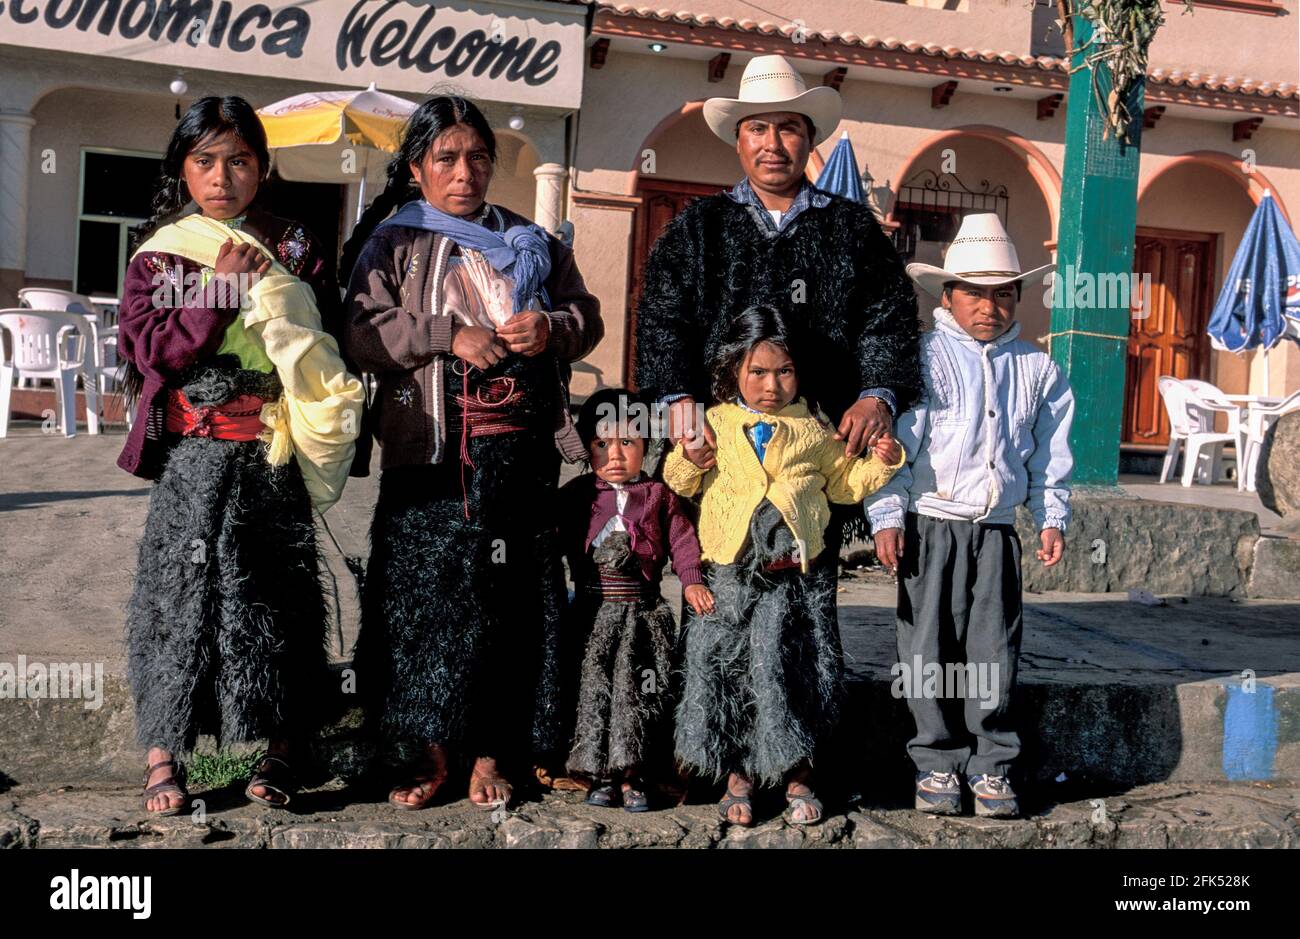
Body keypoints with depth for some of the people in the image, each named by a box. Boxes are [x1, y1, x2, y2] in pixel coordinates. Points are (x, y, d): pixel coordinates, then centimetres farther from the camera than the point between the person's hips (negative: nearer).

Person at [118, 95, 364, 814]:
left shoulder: (294, 248, 9)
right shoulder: (160, 253, 7)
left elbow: (330, 344, 12)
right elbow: (153, 349, -6)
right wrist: (224, 286, -10)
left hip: (276, 456, 1)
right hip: (192, 455, -1)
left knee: (274, 592, 3)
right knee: (181, 587, -3)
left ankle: (274, 753, 13)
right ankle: (163, 759, 5)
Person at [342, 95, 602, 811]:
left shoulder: (531, 243, 18)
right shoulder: (392, 243, 8)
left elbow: (588, 317, 17)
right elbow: (363, 333, -5)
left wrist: (553, 328, -5)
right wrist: (450, 335, -15)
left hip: (521, 448, 2)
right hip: (432, 445, -2)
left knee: (511, 596, 1)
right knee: (428, 591, -3)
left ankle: (490, 755, 12)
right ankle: (433, 753, 10)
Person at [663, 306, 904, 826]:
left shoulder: (814, 429, 8)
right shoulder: (714, 424, 7)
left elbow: (843, 483, 15)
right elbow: (681, 484, 11)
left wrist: (879, 464, 0)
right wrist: (686, 456, -9)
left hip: (800, 574, 0)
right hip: (730, 573, 1)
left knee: (792, 669, 0)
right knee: (727, 670, 2)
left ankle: (797, 773, 17)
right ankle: (737, 774, 18)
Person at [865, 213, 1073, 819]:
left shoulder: (1036, 369, 11)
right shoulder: (922, 358, 0)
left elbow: (1049, 453, 17)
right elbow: (895, 441, -4)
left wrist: (1051, 518, 9)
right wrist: (887, 517, -10)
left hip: (996, 533, 3)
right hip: (931, 526, -2)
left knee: (994, 654, 4)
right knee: (930, 650, 1)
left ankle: (992, 768, 15)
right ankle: (938, 764, 13)